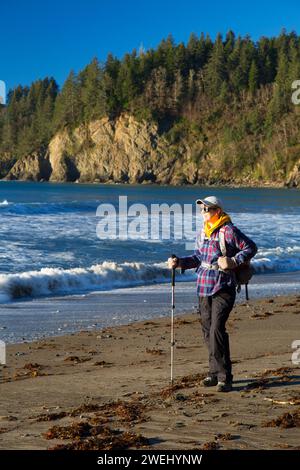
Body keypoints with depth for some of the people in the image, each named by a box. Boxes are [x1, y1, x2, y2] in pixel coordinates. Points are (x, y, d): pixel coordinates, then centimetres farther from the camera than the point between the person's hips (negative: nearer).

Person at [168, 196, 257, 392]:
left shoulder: (229, 231, -9)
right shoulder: (203, 232, 14)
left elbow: (251, 247, -6)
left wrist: (233, 262, -16)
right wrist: (179, 262, 9)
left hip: (223, 289, -8)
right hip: (204, 288, 8)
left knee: (217, 330, -15)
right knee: (208, 332, 9)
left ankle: (224, 377, -8)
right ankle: (215, 373, 21)